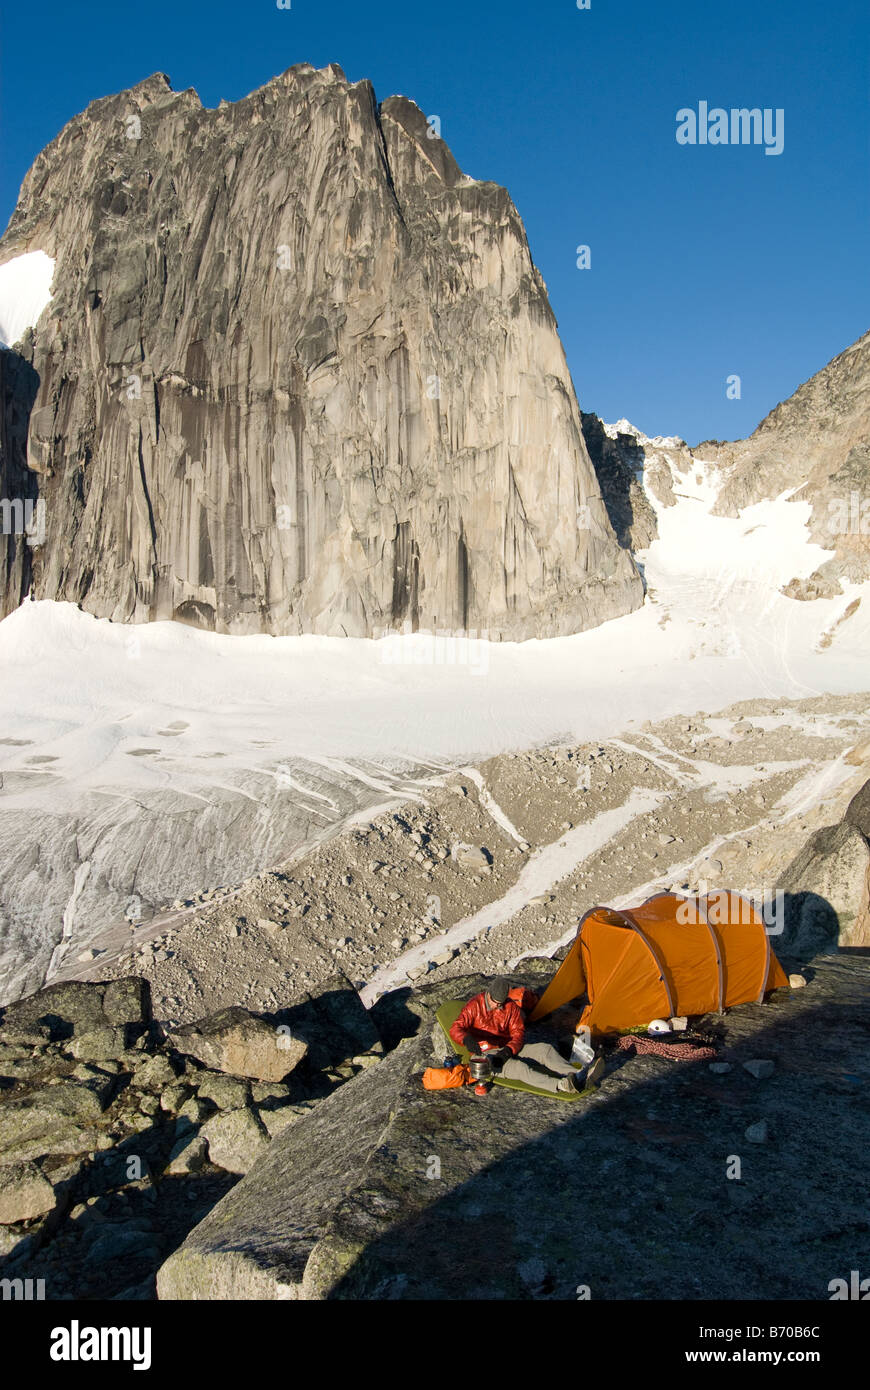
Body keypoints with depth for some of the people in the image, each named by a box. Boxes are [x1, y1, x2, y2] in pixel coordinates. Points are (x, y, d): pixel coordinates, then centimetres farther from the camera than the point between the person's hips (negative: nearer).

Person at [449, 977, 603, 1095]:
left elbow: (518, 1034, 1)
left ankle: (578, 1077, -34)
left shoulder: (511, 1007, 2)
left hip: (509, 1049, 6)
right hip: (486, 1053, -6)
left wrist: (508, 1050, -21)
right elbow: (456, 1029, -16)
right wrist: (467, 1040, -40)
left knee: (544, 1049, -16)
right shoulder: (474, 1005, -10)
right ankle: (561, 1085, -56)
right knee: (518, 1067, -34)